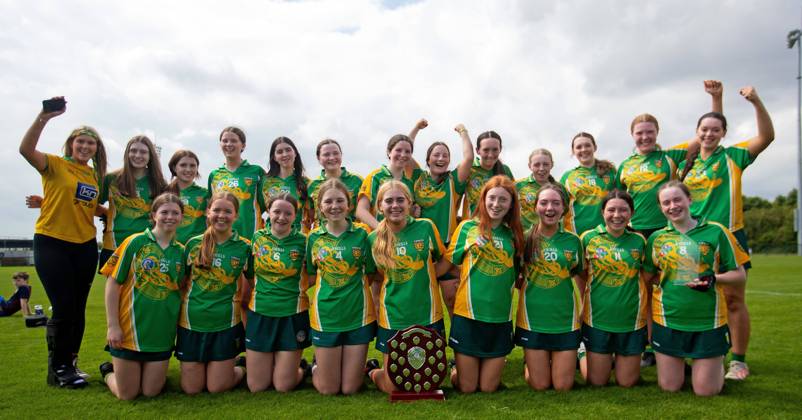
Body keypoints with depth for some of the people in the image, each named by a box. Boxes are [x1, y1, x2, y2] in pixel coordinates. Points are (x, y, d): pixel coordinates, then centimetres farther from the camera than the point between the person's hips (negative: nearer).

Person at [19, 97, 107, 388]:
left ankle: (69, 364, 25)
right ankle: (57, 368, 13)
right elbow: (26, 149, -24)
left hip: (85, 246, 5)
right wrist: (44, 117, -35)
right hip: (51, 243, -5)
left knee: (78, 310, 10)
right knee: (64, 309, -5)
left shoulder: (96, 175, 11)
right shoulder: (55, 165, -5)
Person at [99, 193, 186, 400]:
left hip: (162, 333, 3)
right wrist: (112, 326, -10)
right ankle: (109, 371, 36)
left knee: (151, 392, 8)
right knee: (127, 394, 6)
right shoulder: (135, 242, -7)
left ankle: (121, 368, 37)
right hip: (129, 329, -3)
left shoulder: (181, 251, 3)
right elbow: (113, 284, -7)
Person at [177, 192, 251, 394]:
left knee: (217, 387, 2)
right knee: (191, 388, 7)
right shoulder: (194, 244, 0)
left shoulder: (244, 247, -3)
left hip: (225, 324, -2)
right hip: (192, 322, 2)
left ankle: (241, 369, 32)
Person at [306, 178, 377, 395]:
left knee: (350, 388, 6)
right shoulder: (314, 237, 1)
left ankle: (362, 366, 37)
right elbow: (310, 277, 9)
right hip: (325, 316, 1)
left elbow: (371, 274, 1)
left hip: (358, 315, -1)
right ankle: (317, 366, 37)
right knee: (328, 389, 7)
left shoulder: (361, 234, -4)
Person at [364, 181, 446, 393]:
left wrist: (421, 280, -5)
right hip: (393, 318, 0)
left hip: (428, 315, 0)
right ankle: (373, 371, 37)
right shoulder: (374, 238, -4)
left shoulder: (426, 227, -7)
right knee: (393, 386, 8)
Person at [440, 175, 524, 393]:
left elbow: (517, 275, 16)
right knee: (466, 387, 8)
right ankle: (456, 368, 39)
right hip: (468, 314, -2)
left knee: (488, 387, 11)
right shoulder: (467, 227, -2)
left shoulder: (514, 234, 6)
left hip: (500, 317, 3)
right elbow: (446, 263, -2)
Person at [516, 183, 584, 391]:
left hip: (566, 319, 1)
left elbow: (579, 277, 11)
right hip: (533, 318, -1)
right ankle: (529, 363, 37)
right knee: (540, 385, 6)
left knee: (563, 386, 7)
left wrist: (578, 308, 2)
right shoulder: (525, 238, -4)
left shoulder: (573, 240, 1)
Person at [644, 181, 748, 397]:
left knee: (706, 391, 4)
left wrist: (714, 278, -17)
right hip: (667, 320, 2)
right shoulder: (656, 238, 3)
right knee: (669, 387, 7)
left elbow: (739, 274, 1)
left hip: (708, 321, -2)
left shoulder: (715, 231, -3)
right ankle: (679, 360, 38)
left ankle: (719, 360, 35)